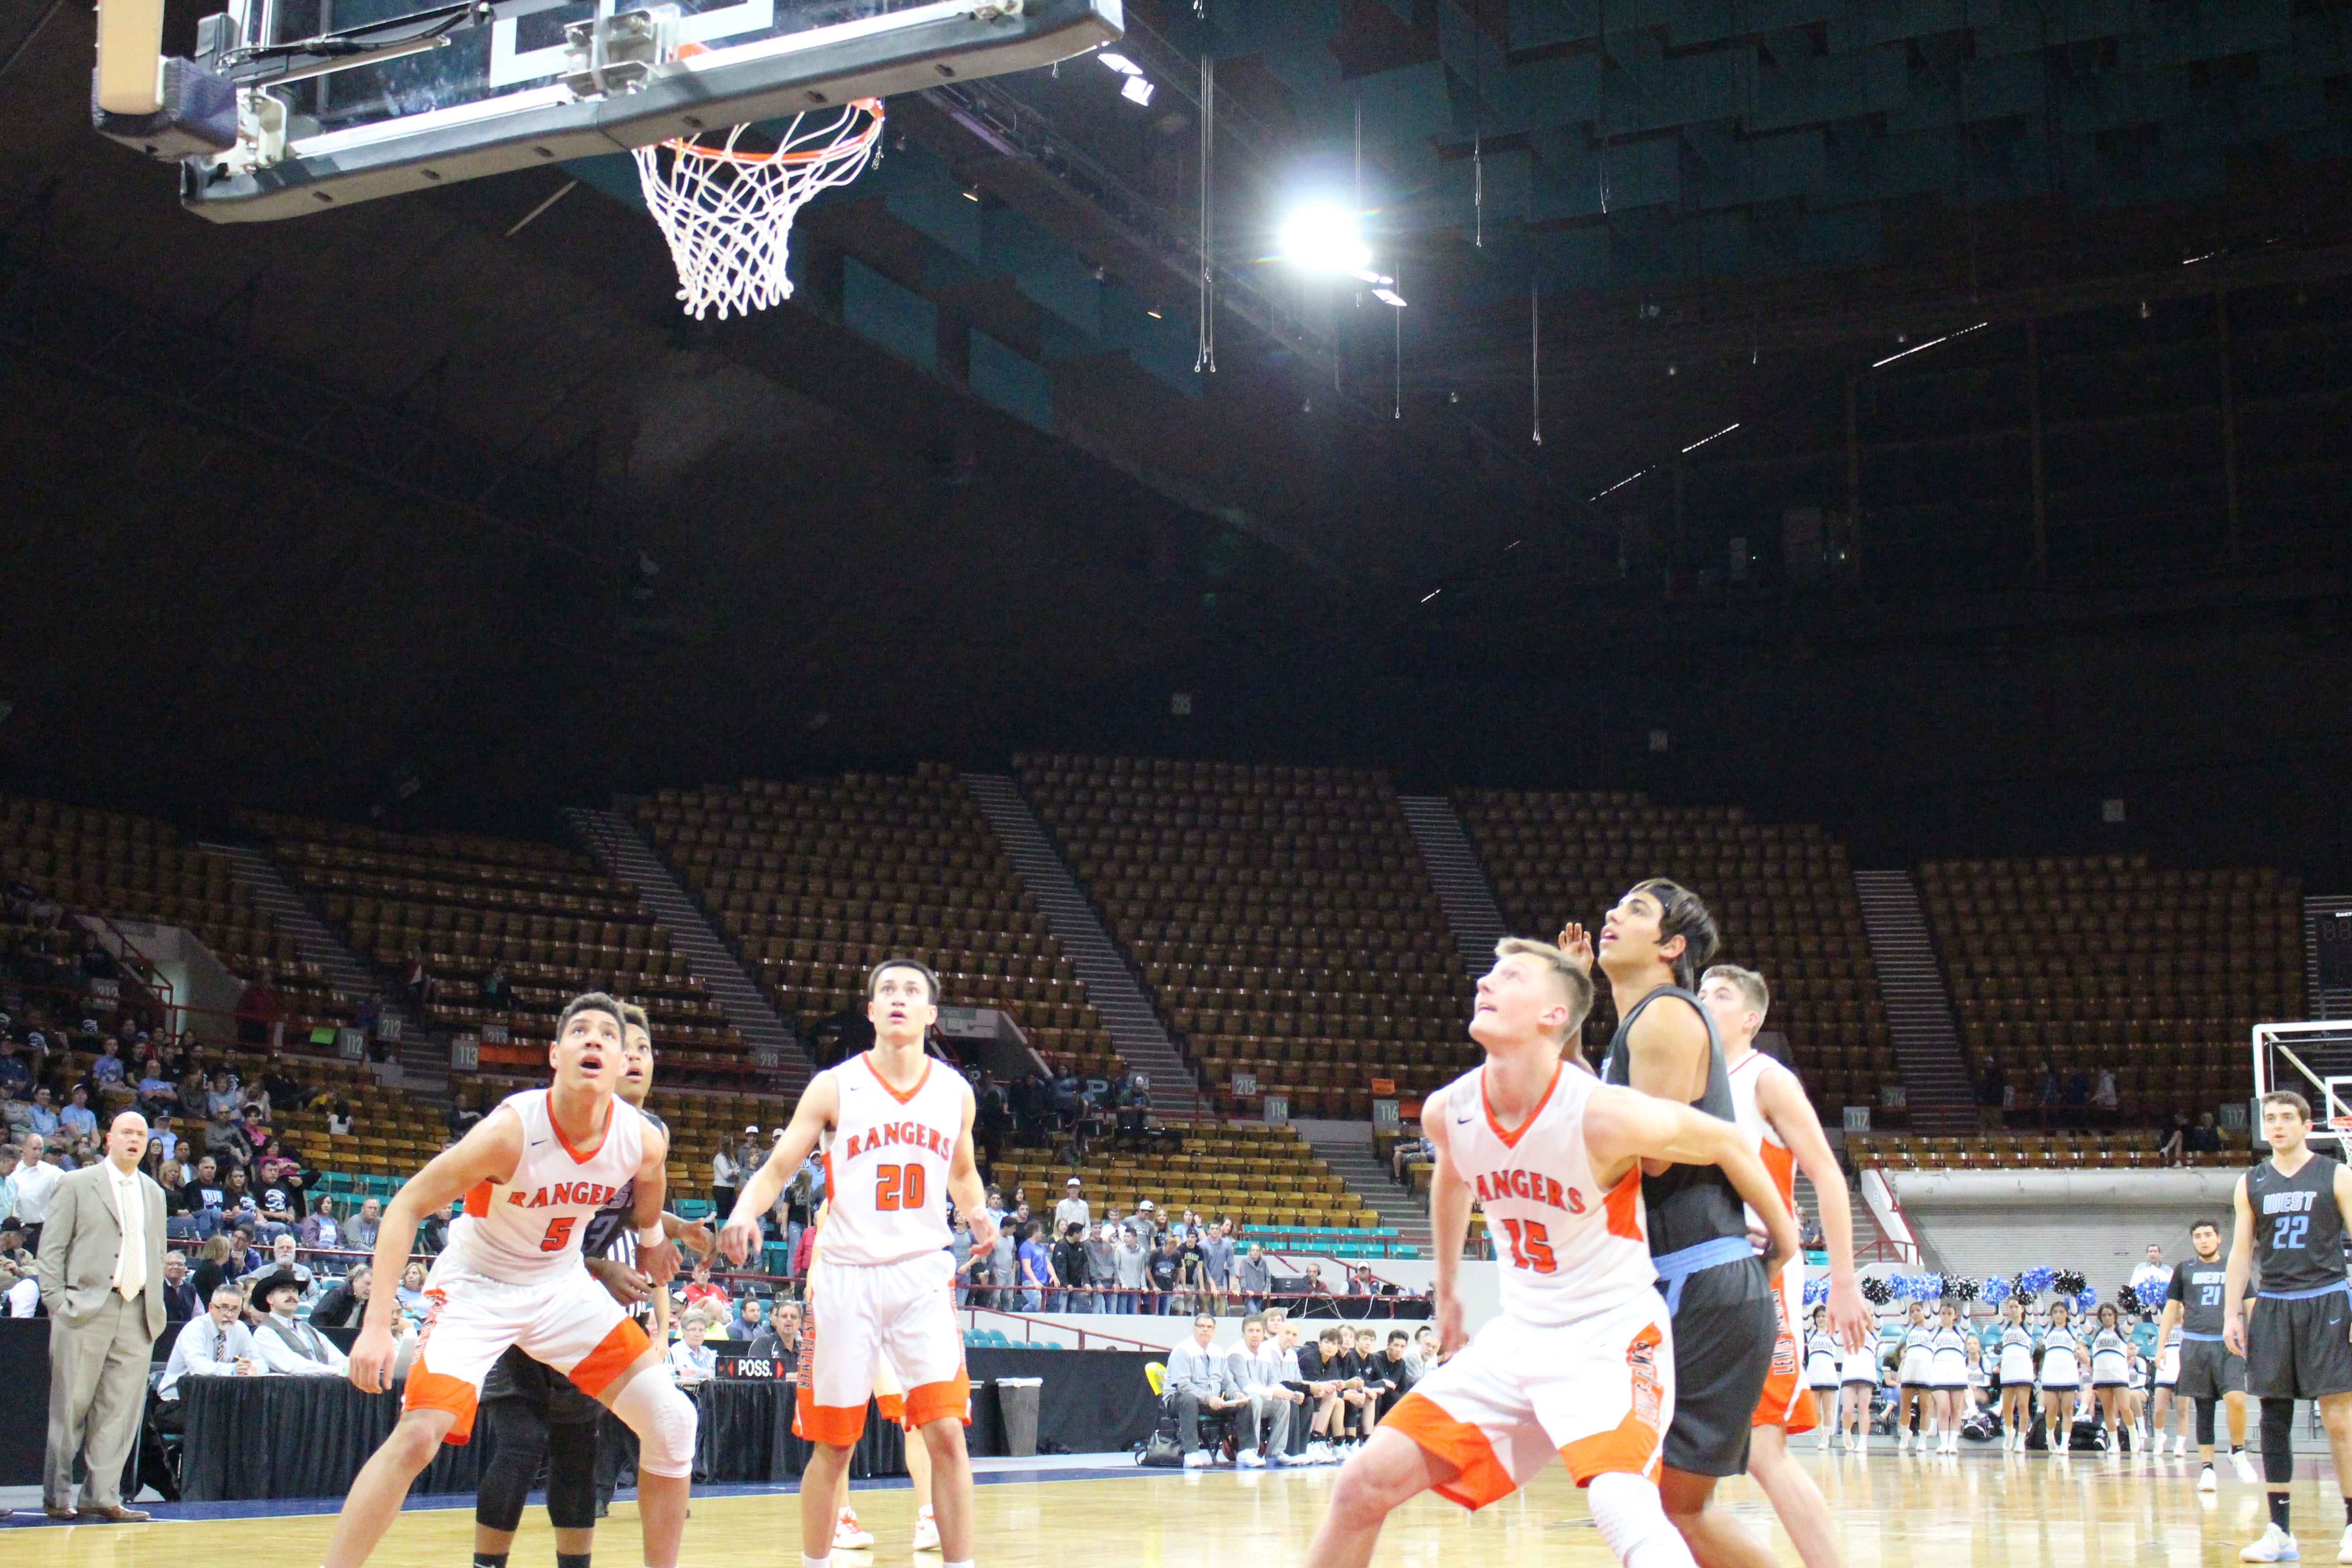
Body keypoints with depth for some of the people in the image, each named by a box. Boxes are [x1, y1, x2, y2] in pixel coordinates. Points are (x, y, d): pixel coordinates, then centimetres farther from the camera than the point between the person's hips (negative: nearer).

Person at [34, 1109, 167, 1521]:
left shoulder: (154, 1193, 18)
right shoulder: (77, 1185, 2)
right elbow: (52, 1247, -1)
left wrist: (157, 1305, 12)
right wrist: (56, 1301, -9)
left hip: (137, 1313, 5)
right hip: (87, 1309, -5)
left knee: (121, 1409, 1)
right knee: (71, 1406, 0)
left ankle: (102, 1496, 5)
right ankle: (56, 1496, 9)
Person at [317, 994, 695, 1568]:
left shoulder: (645, 1141, -16)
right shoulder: (511, 1131, -29)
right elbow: (407, 1205, -21)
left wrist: (651, 1237, 26)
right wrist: (377, 1324, -27)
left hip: (563, 1284, 5)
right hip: (478, 1284, -5)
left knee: (671, 1422, -2)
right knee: (418, 1435, -23)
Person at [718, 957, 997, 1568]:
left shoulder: (955, 1092, 6)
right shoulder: (834, 1088, -3)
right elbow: (777, 1168, -3)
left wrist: (977, 1213, 0)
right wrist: (744, 1213, -24)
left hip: (923, 1277, 2)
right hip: (846, 1276, -1)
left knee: (946, 1433, -8)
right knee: (833, 1445, 5)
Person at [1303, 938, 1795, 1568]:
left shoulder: (1605, 1116, -23)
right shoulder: (1447, 1112, -5)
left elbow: (1728, 1142, -6)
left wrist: (1781, 1232, 8)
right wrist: (1448, 1291, 30)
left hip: (1612, 1333, -6)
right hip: (1518, 1335, 6)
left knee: (1621, 1505, -33)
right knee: (1363, 1486, -1)